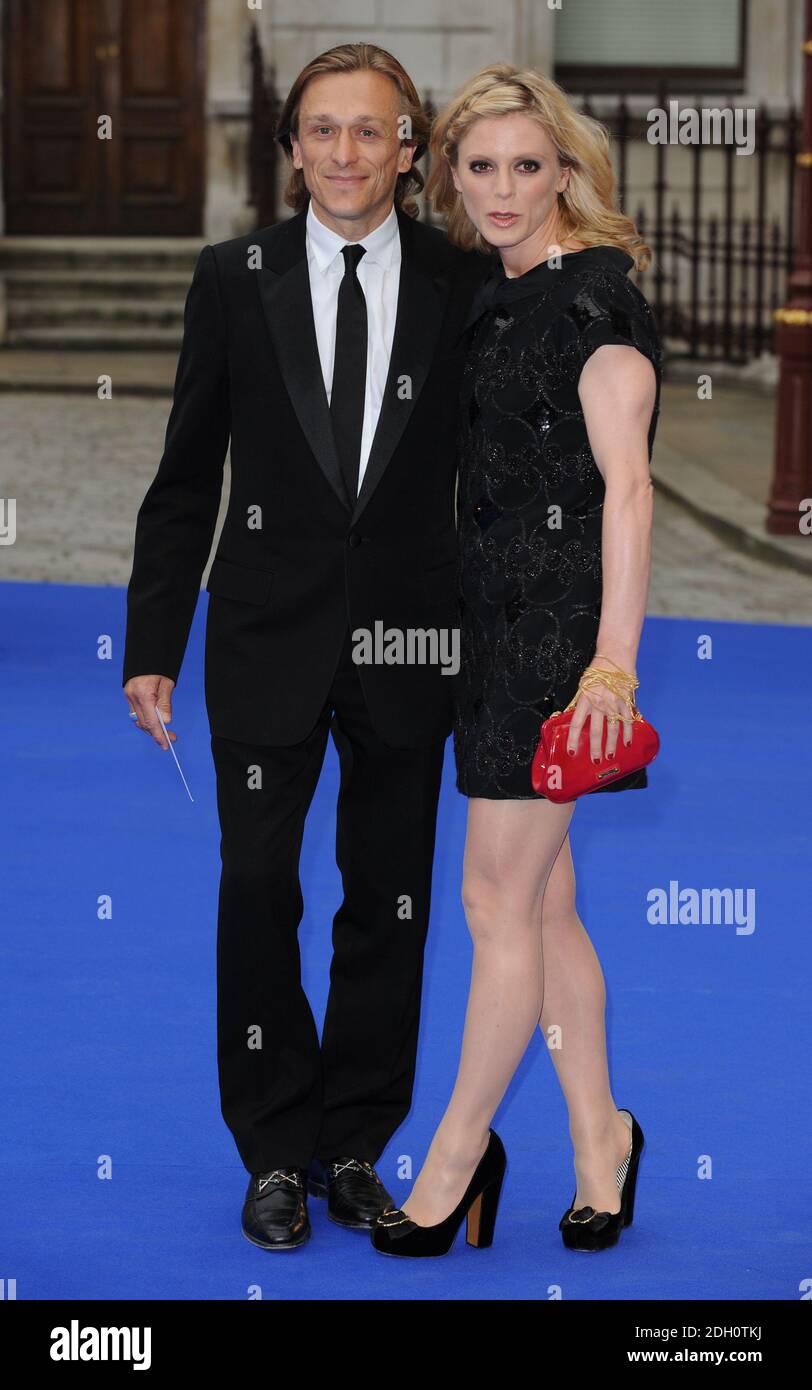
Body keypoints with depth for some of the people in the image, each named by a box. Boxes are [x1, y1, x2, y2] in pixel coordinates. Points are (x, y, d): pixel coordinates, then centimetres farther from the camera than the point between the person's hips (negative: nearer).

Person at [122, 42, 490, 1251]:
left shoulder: (465, 286, -1)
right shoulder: (235, 279, 0)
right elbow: (187, 478, 2)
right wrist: (154, 646, -1)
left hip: (409, 640, 1)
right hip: (269, 638, 0)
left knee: (390, 900, 8)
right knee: (259, 893, 1)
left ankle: (356, 1146, 22)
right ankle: (279, 1153, 14)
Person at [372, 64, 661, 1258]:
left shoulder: (597, 294, -11)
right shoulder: (500, 297, 15)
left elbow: (624, 483, -17)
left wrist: (614, 658, -23)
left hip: (558, 616, -9)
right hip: (499, 618, 9)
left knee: (500, 901, -2)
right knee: (542, 901, 11)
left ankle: (457, 1157, 8)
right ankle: (600, 1140, 21)